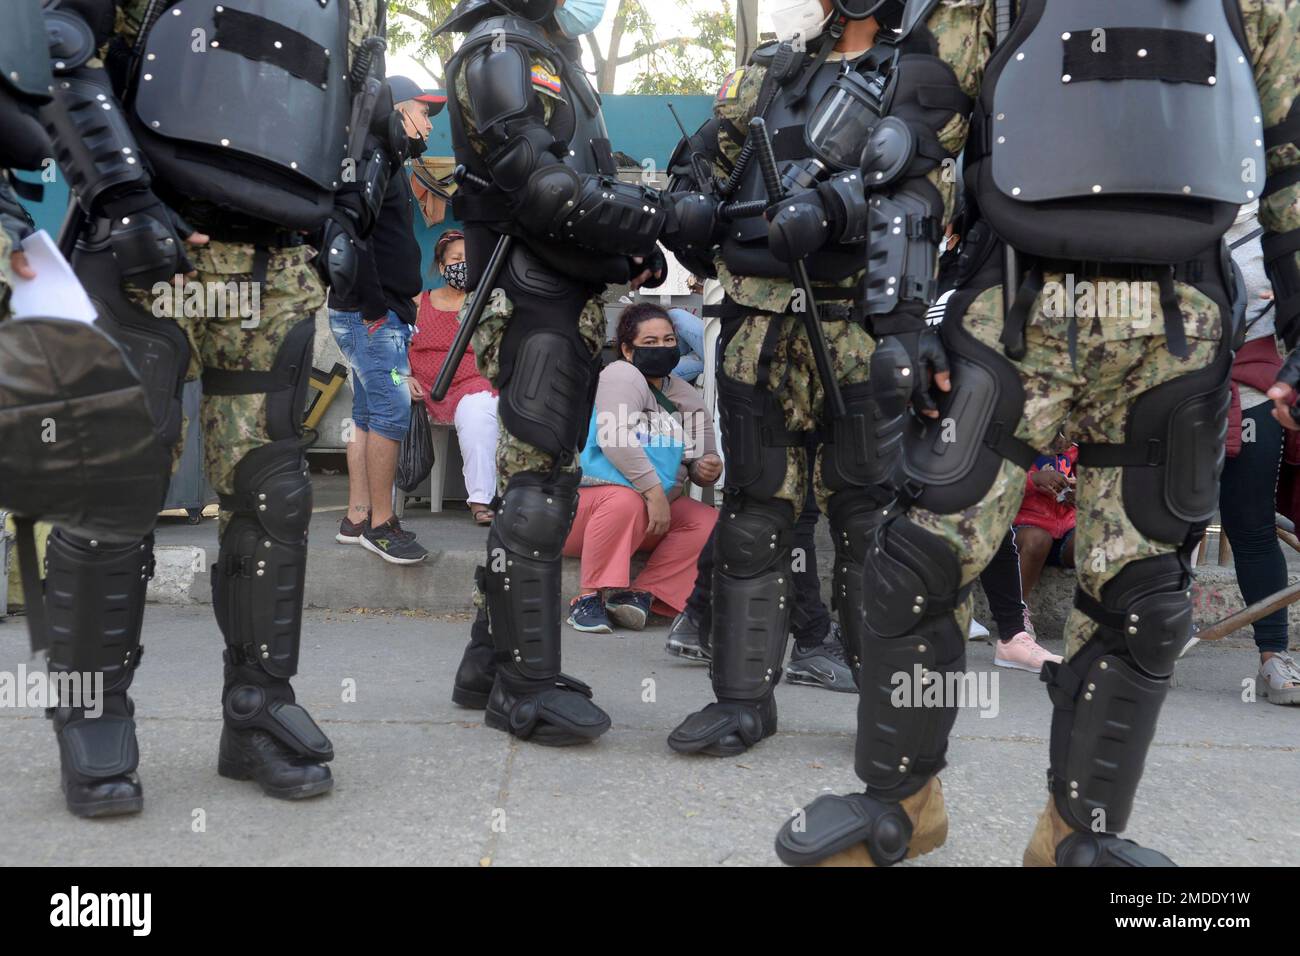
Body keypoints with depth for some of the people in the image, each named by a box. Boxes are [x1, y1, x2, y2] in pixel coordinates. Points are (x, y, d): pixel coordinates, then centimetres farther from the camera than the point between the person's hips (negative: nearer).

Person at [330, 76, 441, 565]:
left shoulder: (388, 166, 22)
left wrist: (397, 317, 18)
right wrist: (375, 309, -23)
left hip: (379, 313, 10)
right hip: (371, 314, -10)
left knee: (368, 414, 11)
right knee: (392, 412, -10)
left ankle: (356, 519, 17)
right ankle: (380, 524, -3)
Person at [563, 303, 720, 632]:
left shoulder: (688, 399, 11)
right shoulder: (621, 374, -10)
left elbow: (704, 462, 18)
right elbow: (613, 438, -26)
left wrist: (707, 470, -8)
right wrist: (654, 490, -30)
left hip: (648, 518, 7)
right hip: (589, 499, -7)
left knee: (708, 522, -14)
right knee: (625, 501, -38)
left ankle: (643, 593, -19)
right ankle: (591, 597, -26)